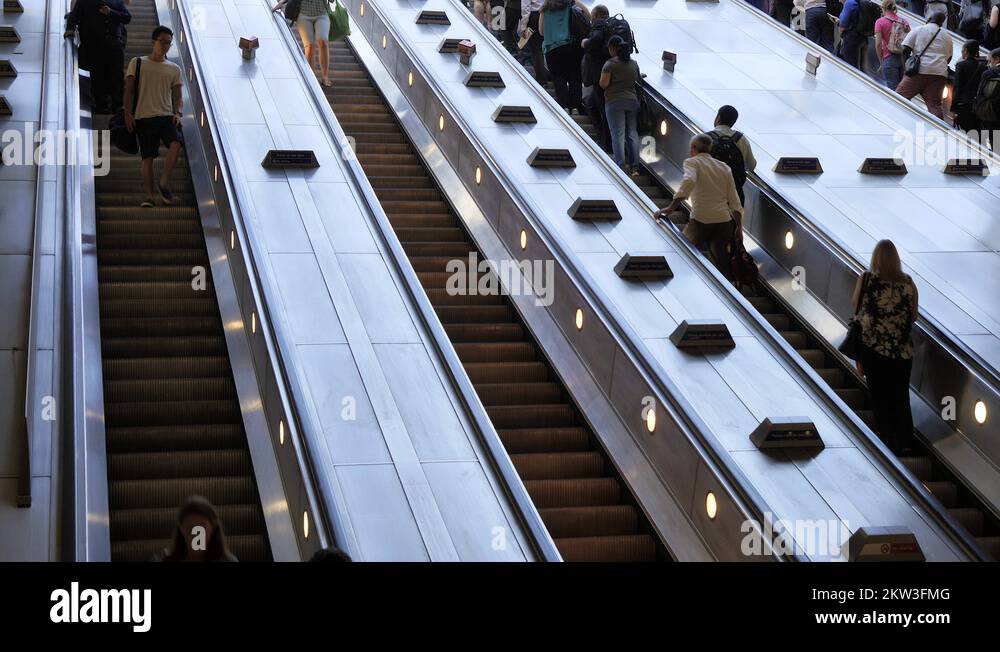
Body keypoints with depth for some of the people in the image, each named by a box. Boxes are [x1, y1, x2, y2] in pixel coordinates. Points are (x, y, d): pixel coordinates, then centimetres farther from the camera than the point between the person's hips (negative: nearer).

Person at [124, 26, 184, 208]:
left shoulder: (174, 69, 17)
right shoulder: (137, 63, 11)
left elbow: (177, 97, 15)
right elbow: (129, 91, 7)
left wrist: (178, 113, -5)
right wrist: (128, 113, -4)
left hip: (167, 116, 1)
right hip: (144, 117, -1)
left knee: (176, 143, -26)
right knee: (147, 157, -5)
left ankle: (164, 183, -17)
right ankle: (149, 196, -1)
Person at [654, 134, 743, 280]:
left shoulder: (692, 162, 1)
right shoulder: (724, 167, 16)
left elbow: (689, 181, -21)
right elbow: (734, 200, 12)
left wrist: (671, 208, -24)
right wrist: (739, 226, 18)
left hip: (700, 220, -5)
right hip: (724, 220, 5)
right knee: (722, 265, 11)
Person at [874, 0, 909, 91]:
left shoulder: (880, 22, -3)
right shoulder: (905, 22, 8)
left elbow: (878, 44, -7)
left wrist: (881, 60, 3)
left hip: (889, 59, -4)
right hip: (905, 59, 4)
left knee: (893, 90, -4)